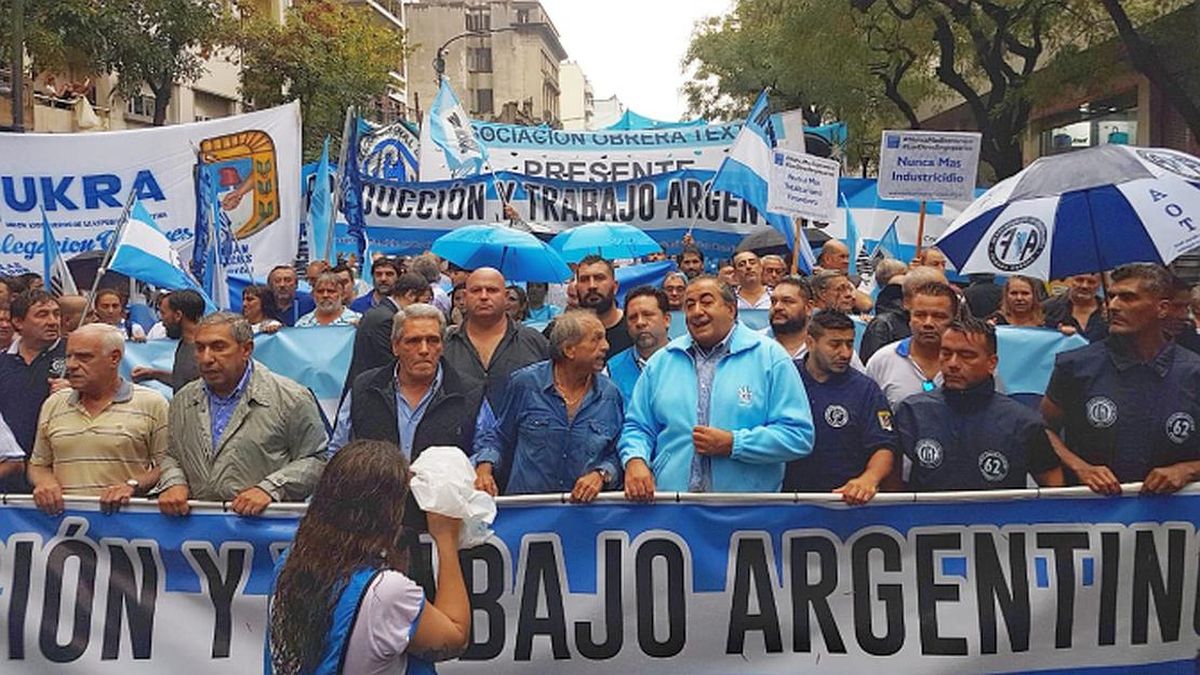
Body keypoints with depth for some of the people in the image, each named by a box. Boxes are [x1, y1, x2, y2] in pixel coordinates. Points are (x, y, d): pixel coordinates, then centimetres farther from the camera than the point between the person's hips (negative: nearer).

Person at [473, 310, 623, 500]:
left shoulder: (610, 394, 4)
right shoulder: (525, 383, -1)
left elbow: (615, 455, 10)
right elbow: (497, 436, 11)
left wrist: (601, 475, -9)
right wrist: (484, 468, -6)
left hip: (584, 507, 2)